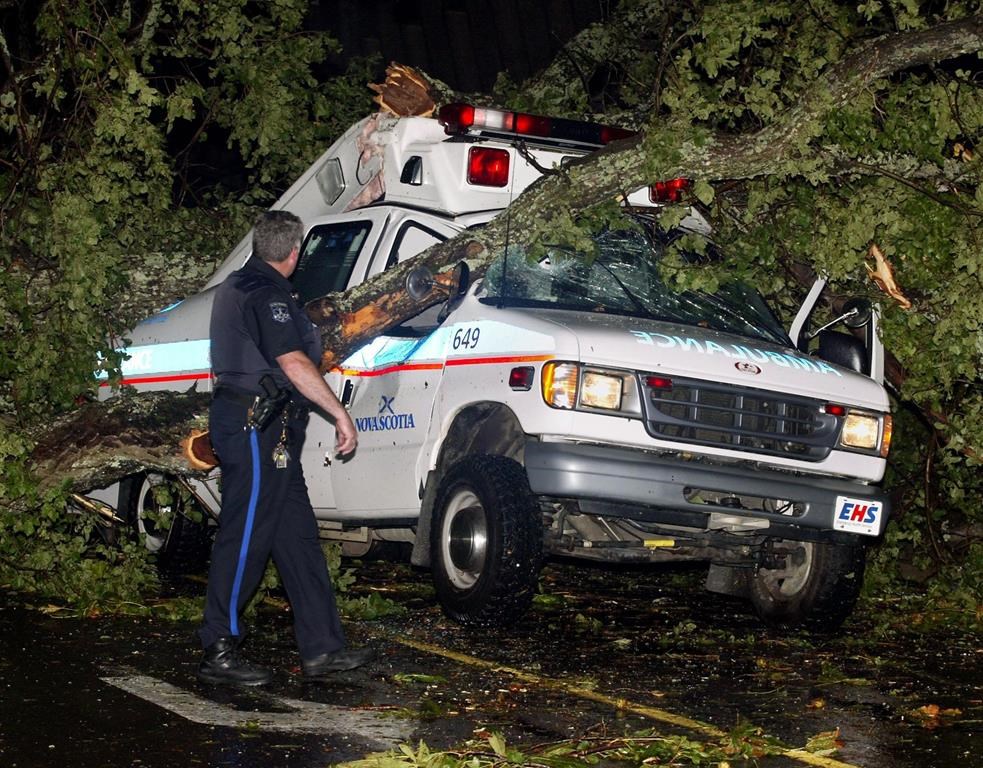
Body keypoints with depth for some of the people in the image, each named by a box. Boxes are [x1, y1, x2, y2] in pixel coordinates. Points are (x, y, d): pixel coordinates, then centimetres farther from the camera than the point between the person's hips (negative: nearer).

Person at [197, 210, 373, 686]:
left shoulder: (235, 287, 18)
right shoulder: (267, 294, -15)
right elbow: (294, 364, -23)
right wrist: (340, 414, -21)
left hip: (259, 430, 11)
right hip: (258, 428, -11)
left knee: (297, 536, 10)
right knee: (245, 538, -6)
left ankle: (322, 648, 12)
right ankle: (218, 654, 0)